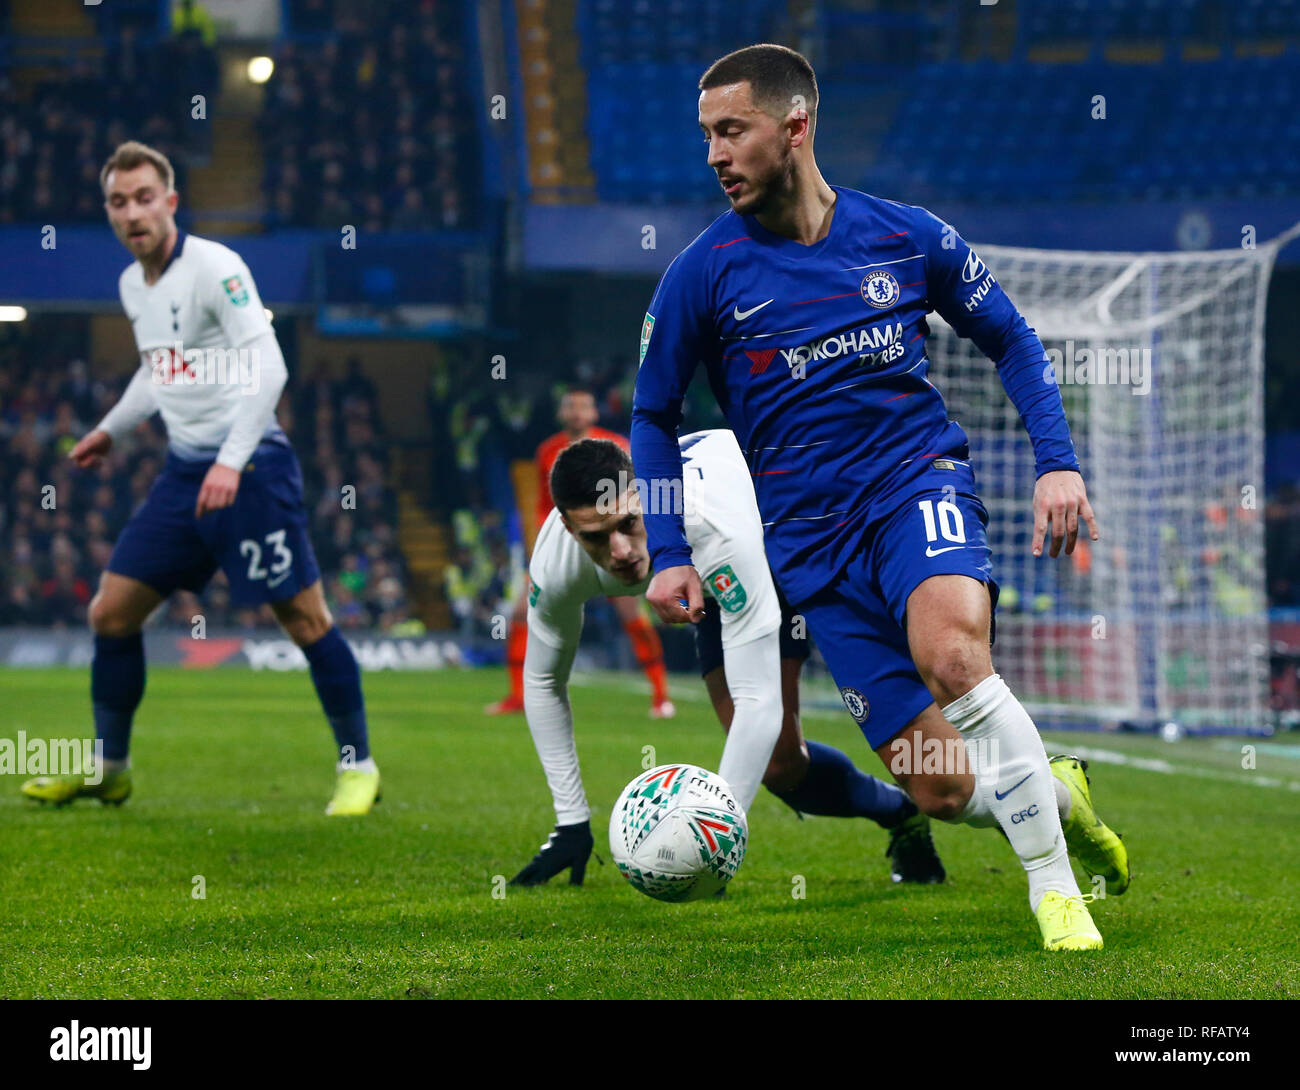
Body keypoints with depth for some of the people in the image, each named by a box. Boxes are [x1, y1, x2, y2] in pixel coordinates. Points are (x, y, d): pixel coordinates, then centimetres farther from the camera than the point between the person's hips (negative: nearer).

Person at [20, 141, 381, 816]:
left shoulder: (214, 267, -13)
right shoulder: (132, 285, 12)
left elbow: (268, 367, -21)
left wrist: (231, 462, -27)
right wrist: (111, 430, 29)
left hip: (248, 468, -8)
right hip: (184, 469, 8)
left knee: (304, 619, -7)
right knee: (111, 612, 5)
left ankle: (358, 766, 7)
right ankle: (107, 769, 18)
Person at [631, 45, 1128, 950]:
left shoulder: (904, 236, 1)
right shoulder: (705, 272, -1)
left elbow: (1011, 341, 14)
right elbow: (654, 414, 11)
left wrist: (1058, 462, 3)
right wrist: (670, 552, 2)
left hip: (919, 477, -1)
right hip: (809, 533, 1)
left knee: (950, 649, -34)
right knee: (941, 789, -7)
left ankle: (1055, 884, -21)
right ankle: (1055, 794, 27)